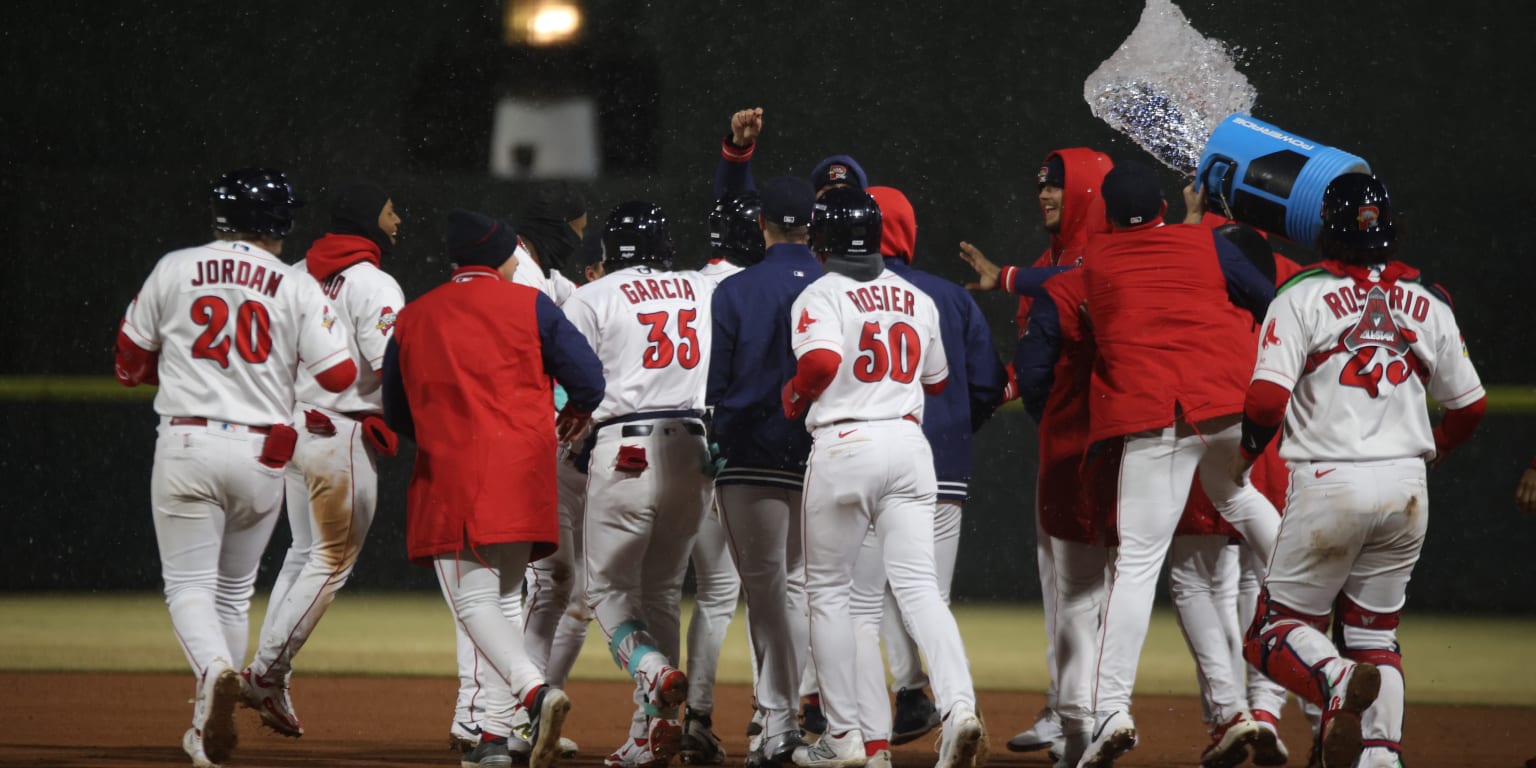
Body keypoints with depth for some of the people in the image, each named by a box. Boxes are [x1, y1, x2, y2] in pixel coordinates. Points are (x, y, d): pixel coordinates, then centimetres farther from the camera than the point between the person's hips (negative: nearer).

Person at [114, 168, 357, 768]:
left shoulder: (175, 270, 4)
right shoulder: (297, 288, 3)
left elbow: (131, 364, 10)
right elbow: (339, 375, 0)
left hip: (187, 444, -2)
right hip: (263, 453, 2)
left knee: (189, 584, 0)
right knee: (235, 591, 16)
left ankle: (215, 672, -30)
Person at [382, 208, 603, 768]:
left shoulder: (411, 319, 13)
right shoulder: (529, 305, 7)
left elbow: (397, 414, 18)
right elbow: (587, 378, 1)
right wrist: (576, 414, 23)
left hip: (448, 475, -1)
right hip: (524, 473, 1)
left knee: (474, 601, -9)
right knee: (499, 595, 12)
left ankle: (535, 689, -35)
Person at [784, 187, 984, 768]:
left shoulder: (821, 296, -6)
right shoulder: (918, 299, 13)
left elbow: (821, 361, -24)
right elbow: (937, 381, 23)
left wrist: (793, 397, -5)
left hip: (844, 444, -4)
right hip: (908, 443, 4)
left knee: (827, 589, 9)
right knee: (919, 585, -1)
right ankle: (959, 705, -23)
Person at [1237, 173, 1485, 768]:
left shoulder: (1303, 295, -5)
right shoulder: (1428, 303, 8)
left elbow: (1267, 400, -14)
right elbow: (1469, 406, 14)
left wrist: (1244, 457, 5)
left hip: (1329, 484, -4)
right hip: (1406, 490, 4)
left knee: (1276, 630, 3)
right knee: (1376, 634, 16)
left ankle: (1338, 678, -27)